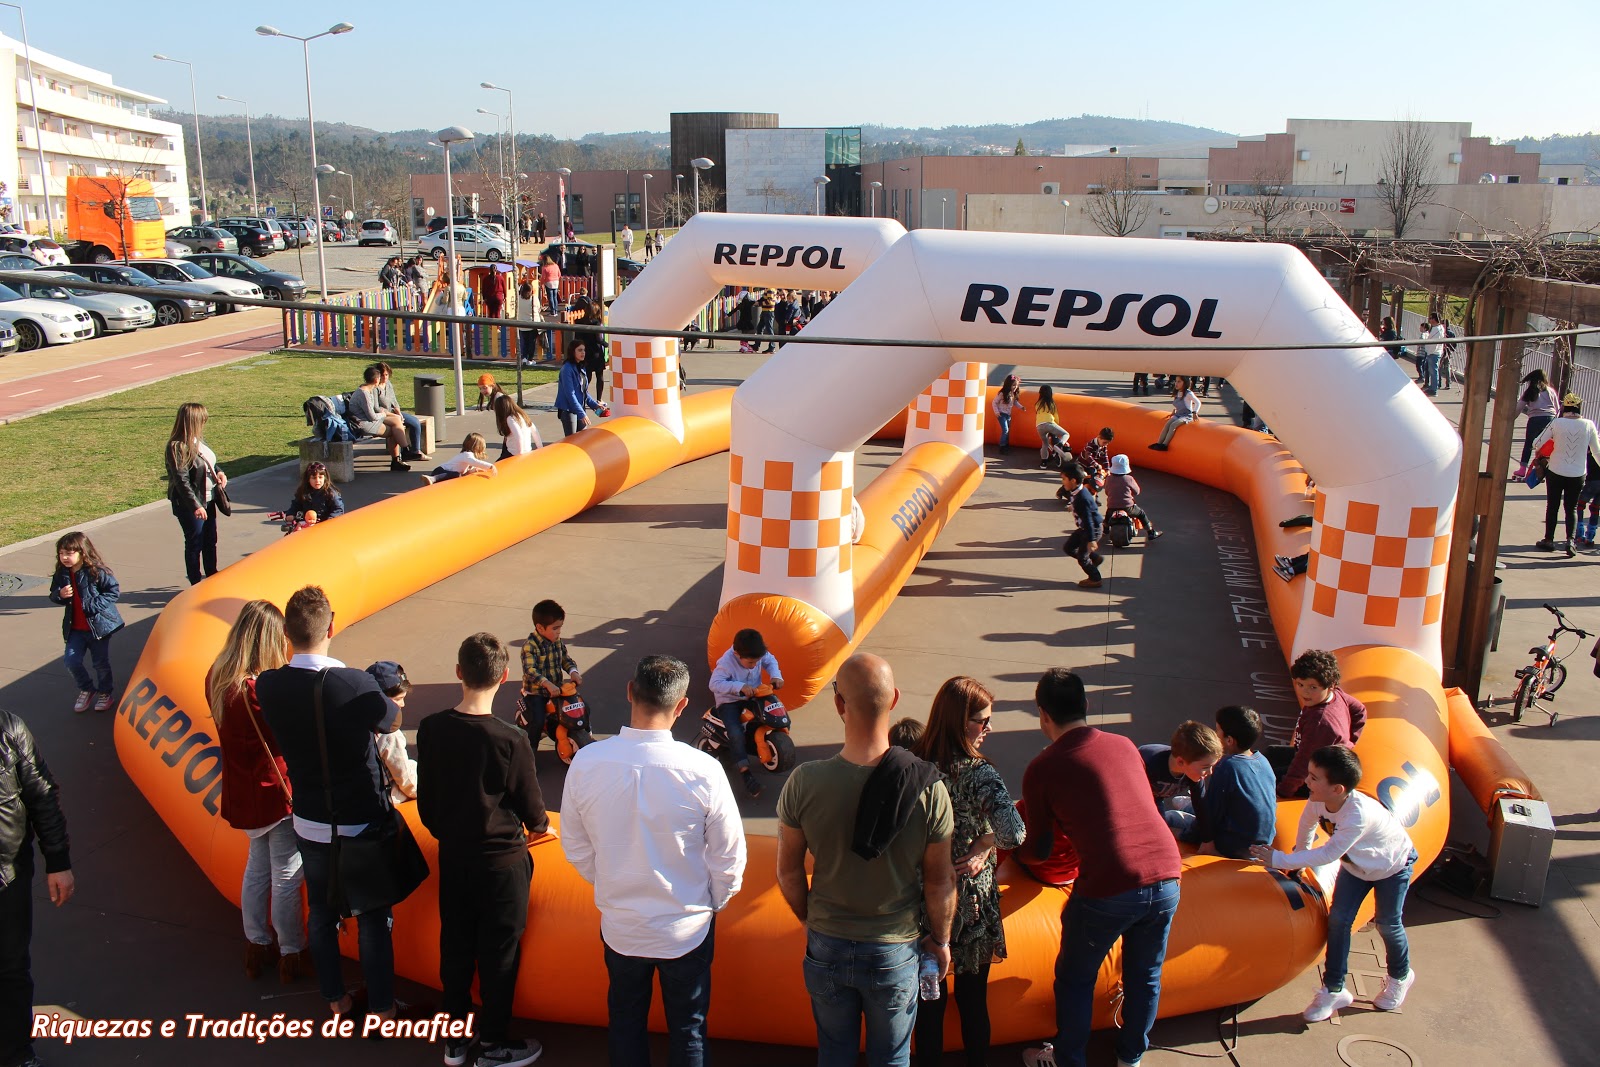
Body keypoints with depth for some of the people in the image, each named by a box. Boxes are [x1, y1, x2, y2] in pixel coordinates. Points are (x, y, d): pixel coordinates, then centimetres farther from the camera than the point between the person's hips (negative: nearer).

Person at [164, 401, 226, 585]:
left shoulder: (199, 440, 4)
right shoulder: (178, 447, -20)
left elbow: (209, 463, 20)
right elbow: (182, 480, -23)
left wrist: (218, 473, -1)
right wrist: (195, 506, -25)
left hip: (208, 500, 8)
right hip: (191, 505, -8)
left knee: (210, 541, 19)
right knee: (194, 544, 5)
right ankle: (196, 585, 17)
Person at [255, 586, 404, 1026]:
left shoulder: (268, 686, -13)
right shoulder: (356, 684, -26)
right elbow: (390, 720, -5)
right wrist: (388, 694, 16)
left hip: (309, 824, 4)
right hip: (363, 824, -4)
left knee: (322, 913, 20)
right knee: (373, 918, 12)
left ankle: (336, 1000, 36)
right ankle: (381, 1008, 24)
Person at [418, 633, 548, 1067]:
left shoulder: (431, 729, -8)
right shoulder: (510, 740, -22)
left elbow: (425, 801, 4)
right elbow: (531, 808, -10)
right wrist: (539, 823, 13)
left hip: (452, 856, 5)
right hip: (501, 859, -5)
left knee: (455, 946, 18)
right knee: (499, 953, 10)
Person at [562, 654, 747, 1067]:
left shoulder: (586, 763, -18)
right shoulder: (702, 770, -25)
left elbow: (575, 846, -3)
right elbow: (729, 856, -13)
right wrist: (712, 903, 7)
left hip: (619, 926, 2)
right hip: (687, 928, -2)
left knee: (625, 1021, 25)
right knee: (688, 1031, 19)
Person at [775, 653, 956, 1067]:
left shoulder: (804, 782, -21)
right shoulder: (929, 788, -23)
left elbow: (789, 871, -7)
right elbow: (940, 882, -11)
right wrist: (940, 940, 8)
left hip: (827, 948, 1)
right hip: (896, 951, -1)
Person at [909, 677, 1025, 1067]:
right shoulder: (978, 773, -24)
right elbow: (1014, 833, -36)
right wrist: (984, 844, -17)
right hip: (969, 902, -3)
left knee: (928, 996, 20)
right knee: (972, 999, 18)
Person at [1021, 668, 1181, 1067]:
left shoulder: (1042, 769, 0)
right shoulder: (1124, 745, 12)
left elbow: (1039, 851, 8)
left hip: (1108, 890, -5)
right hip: (1166, 880, 5)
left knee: (1074, 980, 19)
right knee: (1145, 976, 25)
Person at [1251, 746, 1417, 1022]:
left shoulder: (1358, 814, -45)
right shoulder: (1318, 802, -26)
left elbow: (1329, 854, -41)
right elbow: (1307, 824, -2)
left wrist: (1280, 860, -39)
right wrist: (1299, 857, 9)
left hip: (1393, 864, -5)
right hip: (1356, 864, 5)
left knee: (1387, 923, 6)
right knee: (1338, 919, -3)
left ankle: (1400, 976, 37)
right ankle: (1333, 990, 4)